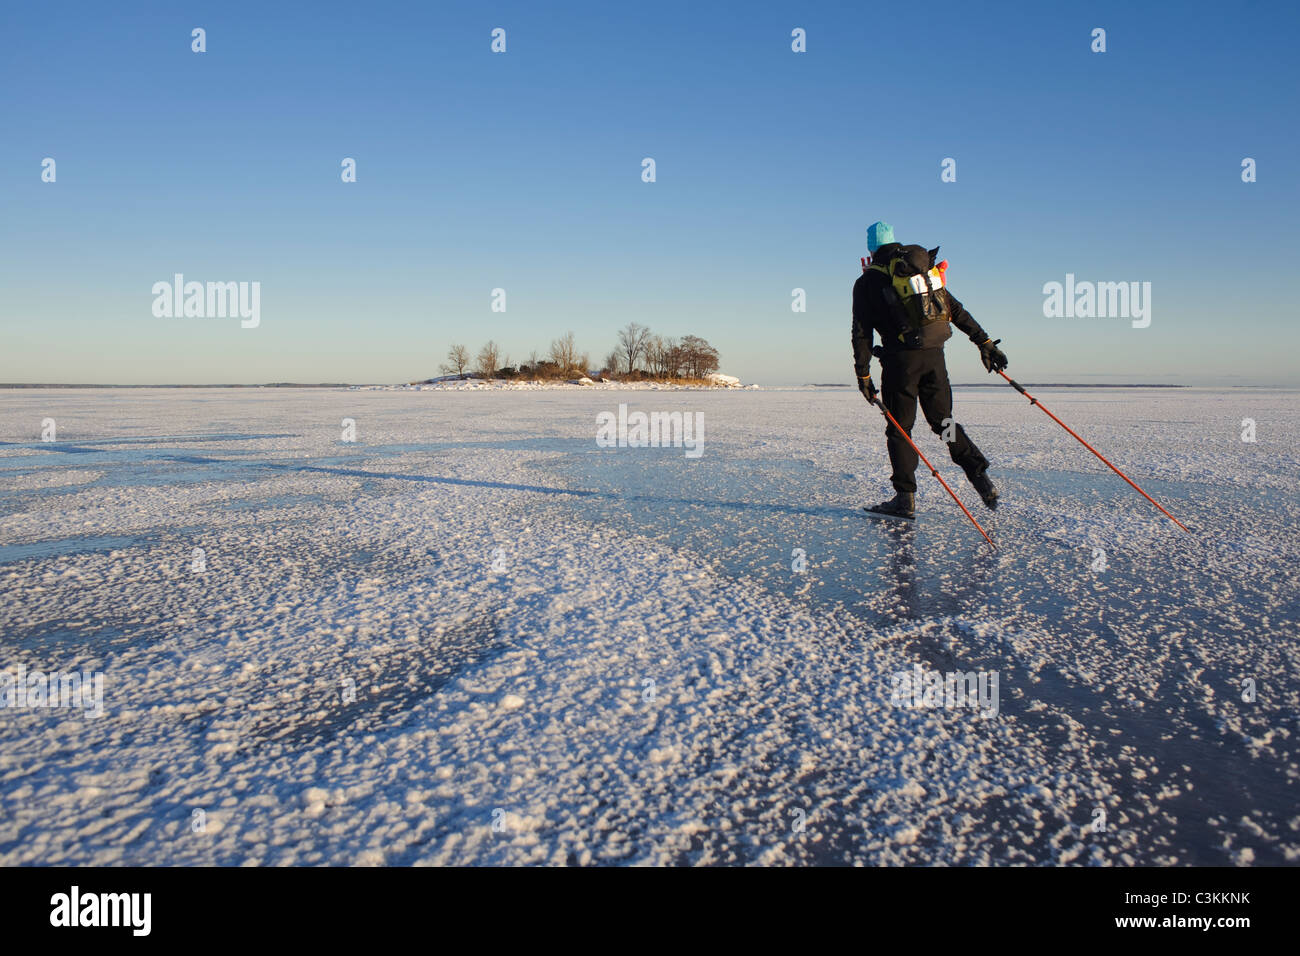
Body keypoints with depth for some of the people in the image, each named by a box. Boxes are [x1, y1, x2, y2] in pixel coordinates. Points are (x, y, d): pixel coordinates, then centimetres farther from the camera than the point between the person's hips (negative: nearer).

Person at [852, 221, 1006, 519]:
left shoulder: (868, 281, 3)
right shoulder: (926, 269, 18)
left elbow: (862, 331, -3)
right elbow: (957, 310, 16)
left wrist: (863, 375, -1)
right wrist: (985, 342, 17)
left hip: (901, 358, -5)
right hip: (934, 355, 5)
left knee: (899, 428, 3)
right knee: (943, 421, 14)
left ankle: (905, 498, 2)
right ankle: (981, 477, 4)